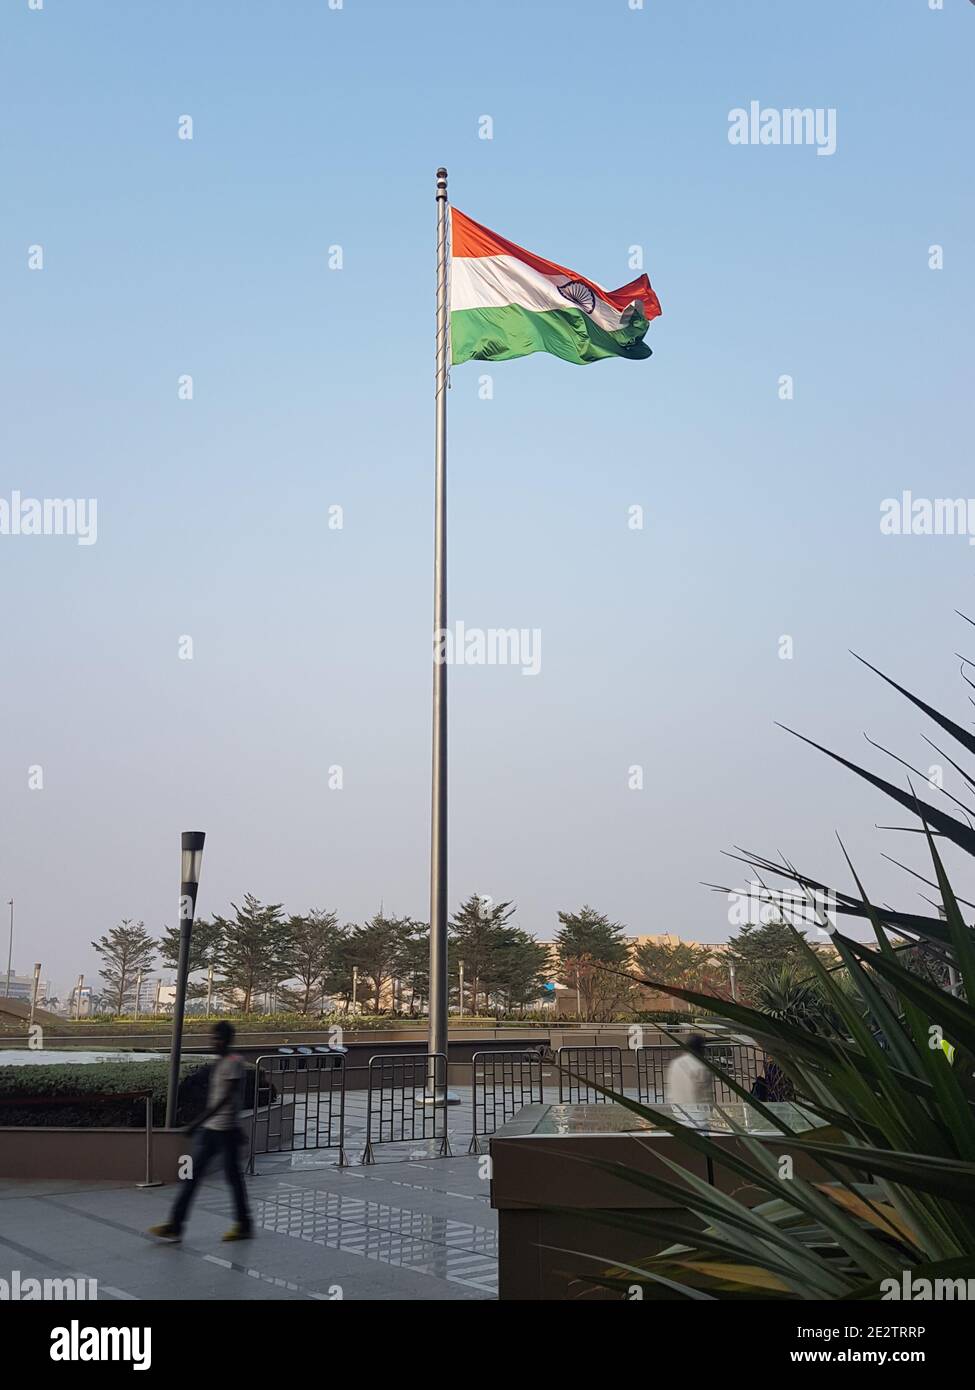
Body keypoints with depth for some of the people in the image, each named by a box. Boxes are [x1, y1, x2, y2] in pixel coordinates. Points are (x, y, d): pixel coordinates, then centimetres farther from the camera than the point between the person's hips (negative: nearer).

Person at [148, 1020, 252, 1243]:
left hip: (226, 1130, -8)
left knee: (232, 1177, 1)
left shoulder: (234, 1063, -13)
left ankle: (244, 1226, 13)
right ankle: (174, 1225, 2)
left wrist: (200, 1121, -26)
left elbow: (226, 1098, -21)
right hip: (210, 1129, 8)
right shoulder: (217, 1063, 14)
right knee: (192, 1175, 3)